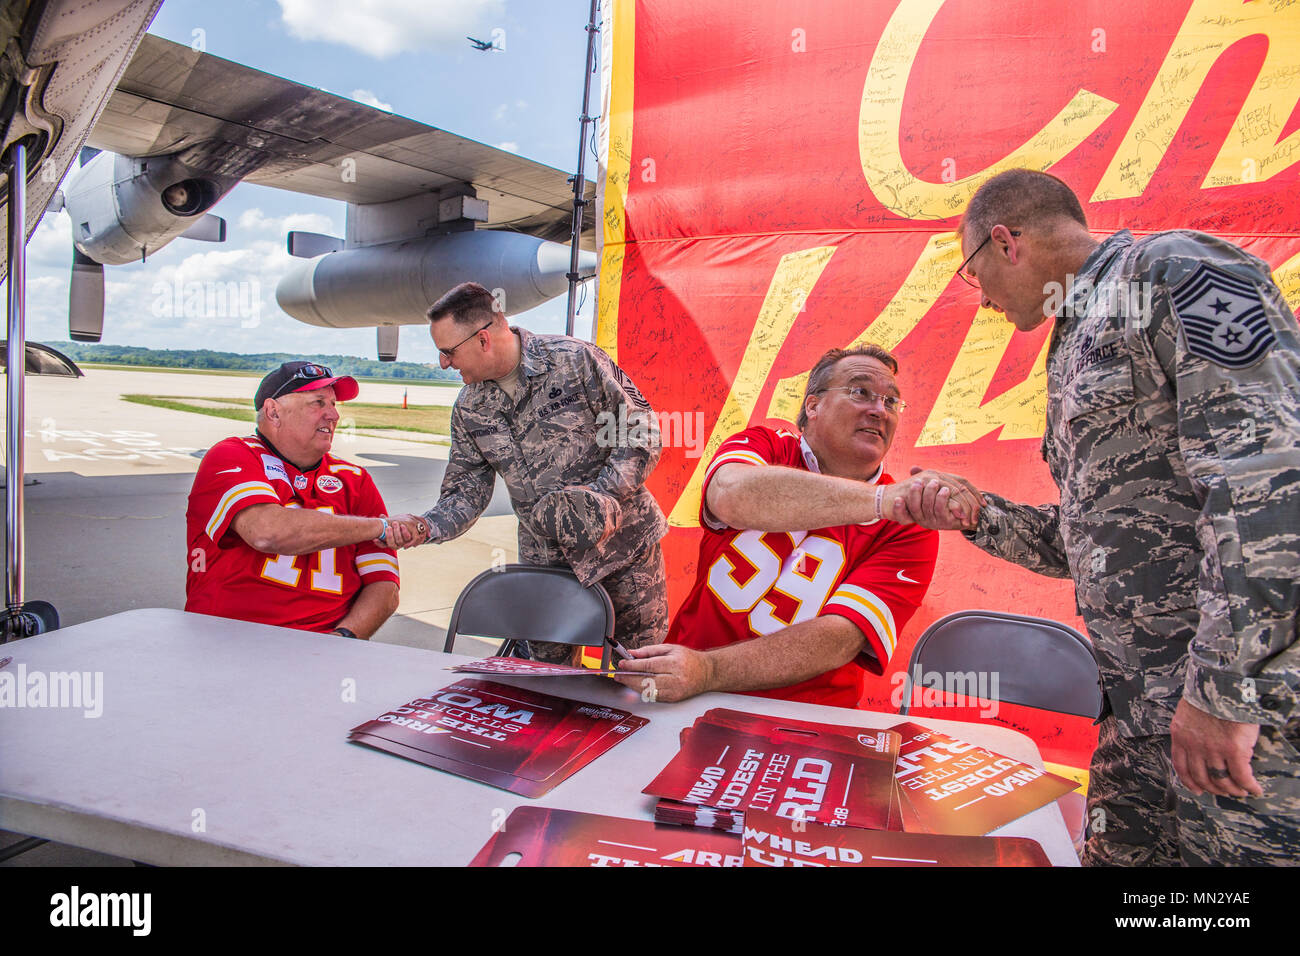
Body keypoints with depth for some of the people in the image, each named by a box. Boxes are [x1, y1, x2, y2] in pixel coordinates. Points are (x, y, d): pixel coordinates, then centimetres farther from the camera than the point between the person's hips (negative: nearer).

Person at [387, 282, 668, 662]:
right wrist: (426, 527, -16)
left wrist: (608, 493, -23)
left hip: (625, 544, -4)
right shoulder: (469, 410, 3)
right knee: (548, 667, 11)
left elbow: (640, 427, -11)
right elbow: (467, 492, 4)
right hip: (545, 560, 4)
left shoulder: (574, 359, -13)